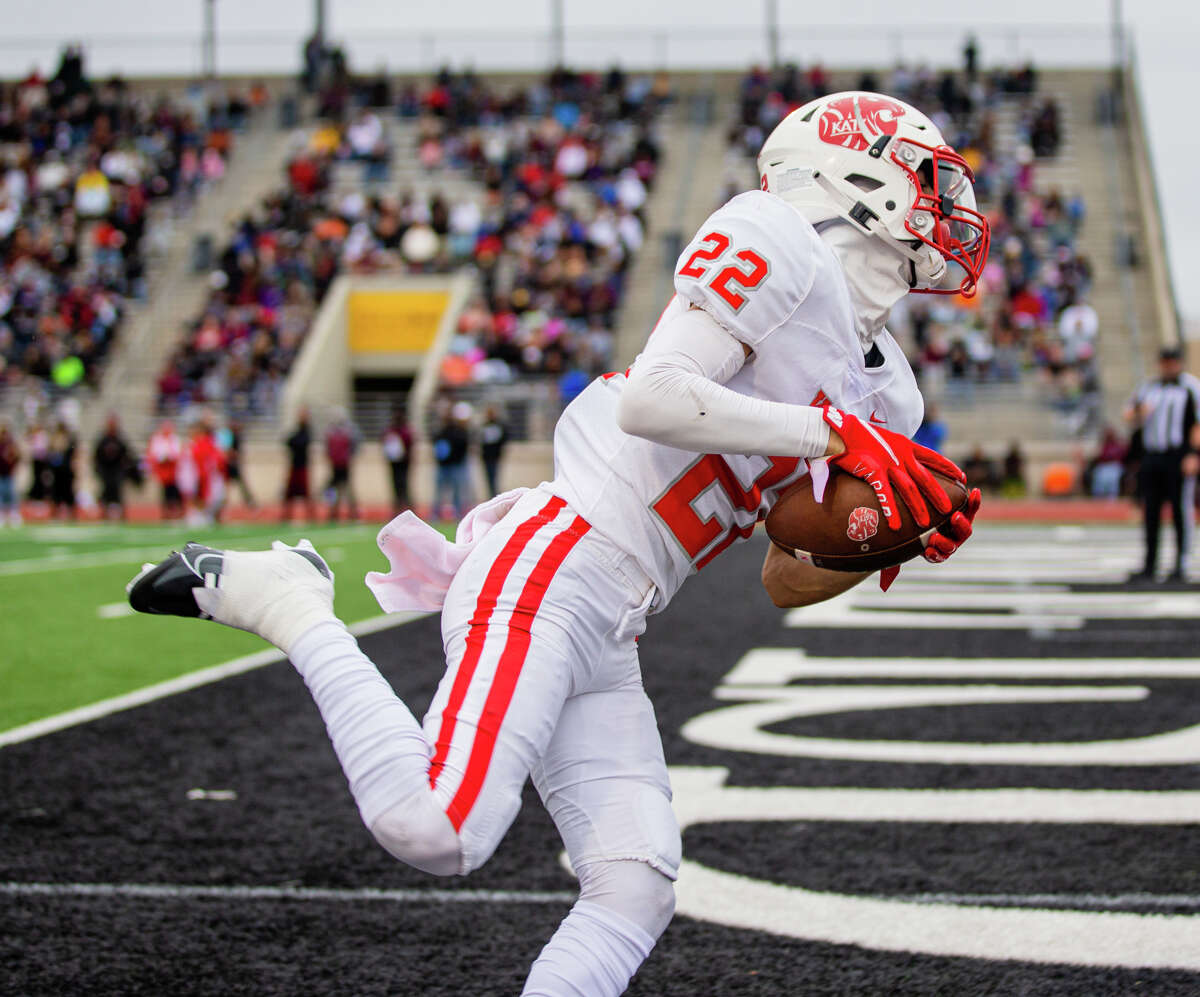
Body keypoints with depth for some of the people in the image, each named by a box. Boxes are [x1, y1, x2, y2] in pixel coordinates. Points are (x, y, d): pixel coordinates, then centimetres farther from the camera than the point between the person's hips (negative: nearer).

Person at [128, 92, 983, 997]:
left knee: (635, 893, -2)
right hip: (551, 572, -9)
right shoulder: (779, 251, -6)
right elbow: (649, 402, -20)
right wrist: (832, 432, -15)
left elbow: (787, 582, 22)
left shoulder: (882, 394, 20)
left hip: (608, 637, 9)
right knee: (434, 832, -21)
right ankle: (288, 602, -3)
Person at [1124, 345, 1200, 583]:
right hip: (1151, 455, 5)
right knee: (1150, 512, 5)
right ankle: (1149, 566, 10)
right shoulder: (1149, 388, 18)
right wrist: (1138, 412, -7)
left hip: (1179, 456, -5)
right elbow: (1129, 416, 18)